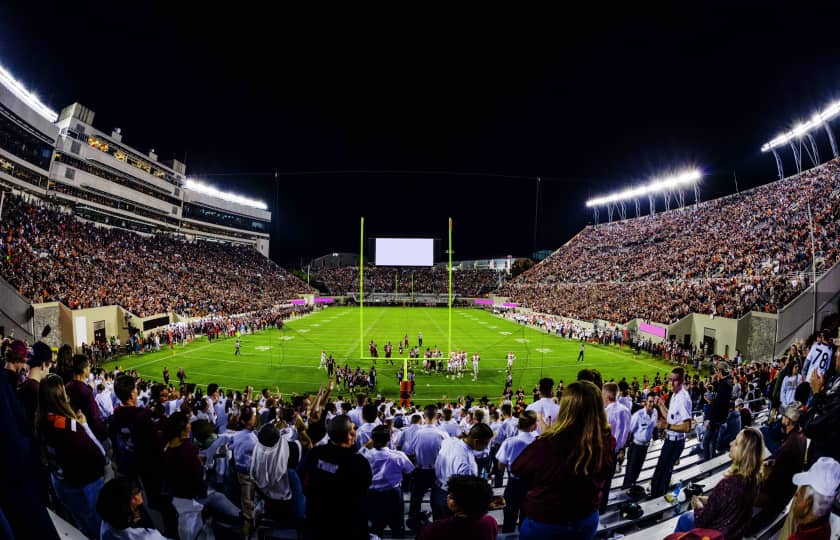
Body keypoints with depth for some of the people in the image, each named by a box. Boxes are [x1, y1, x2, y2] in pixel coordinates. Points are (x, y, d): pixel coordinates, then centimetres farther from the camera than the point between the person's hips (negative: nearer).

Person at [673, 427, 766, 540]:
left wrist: (698, 505, -4)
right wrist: (705, 499, 2)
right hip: (737, 530, 6)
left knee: (684, 519, 19)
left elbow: (703, 520, -23)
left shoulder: (728, 484, -37)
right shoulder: (755, 477, -15)